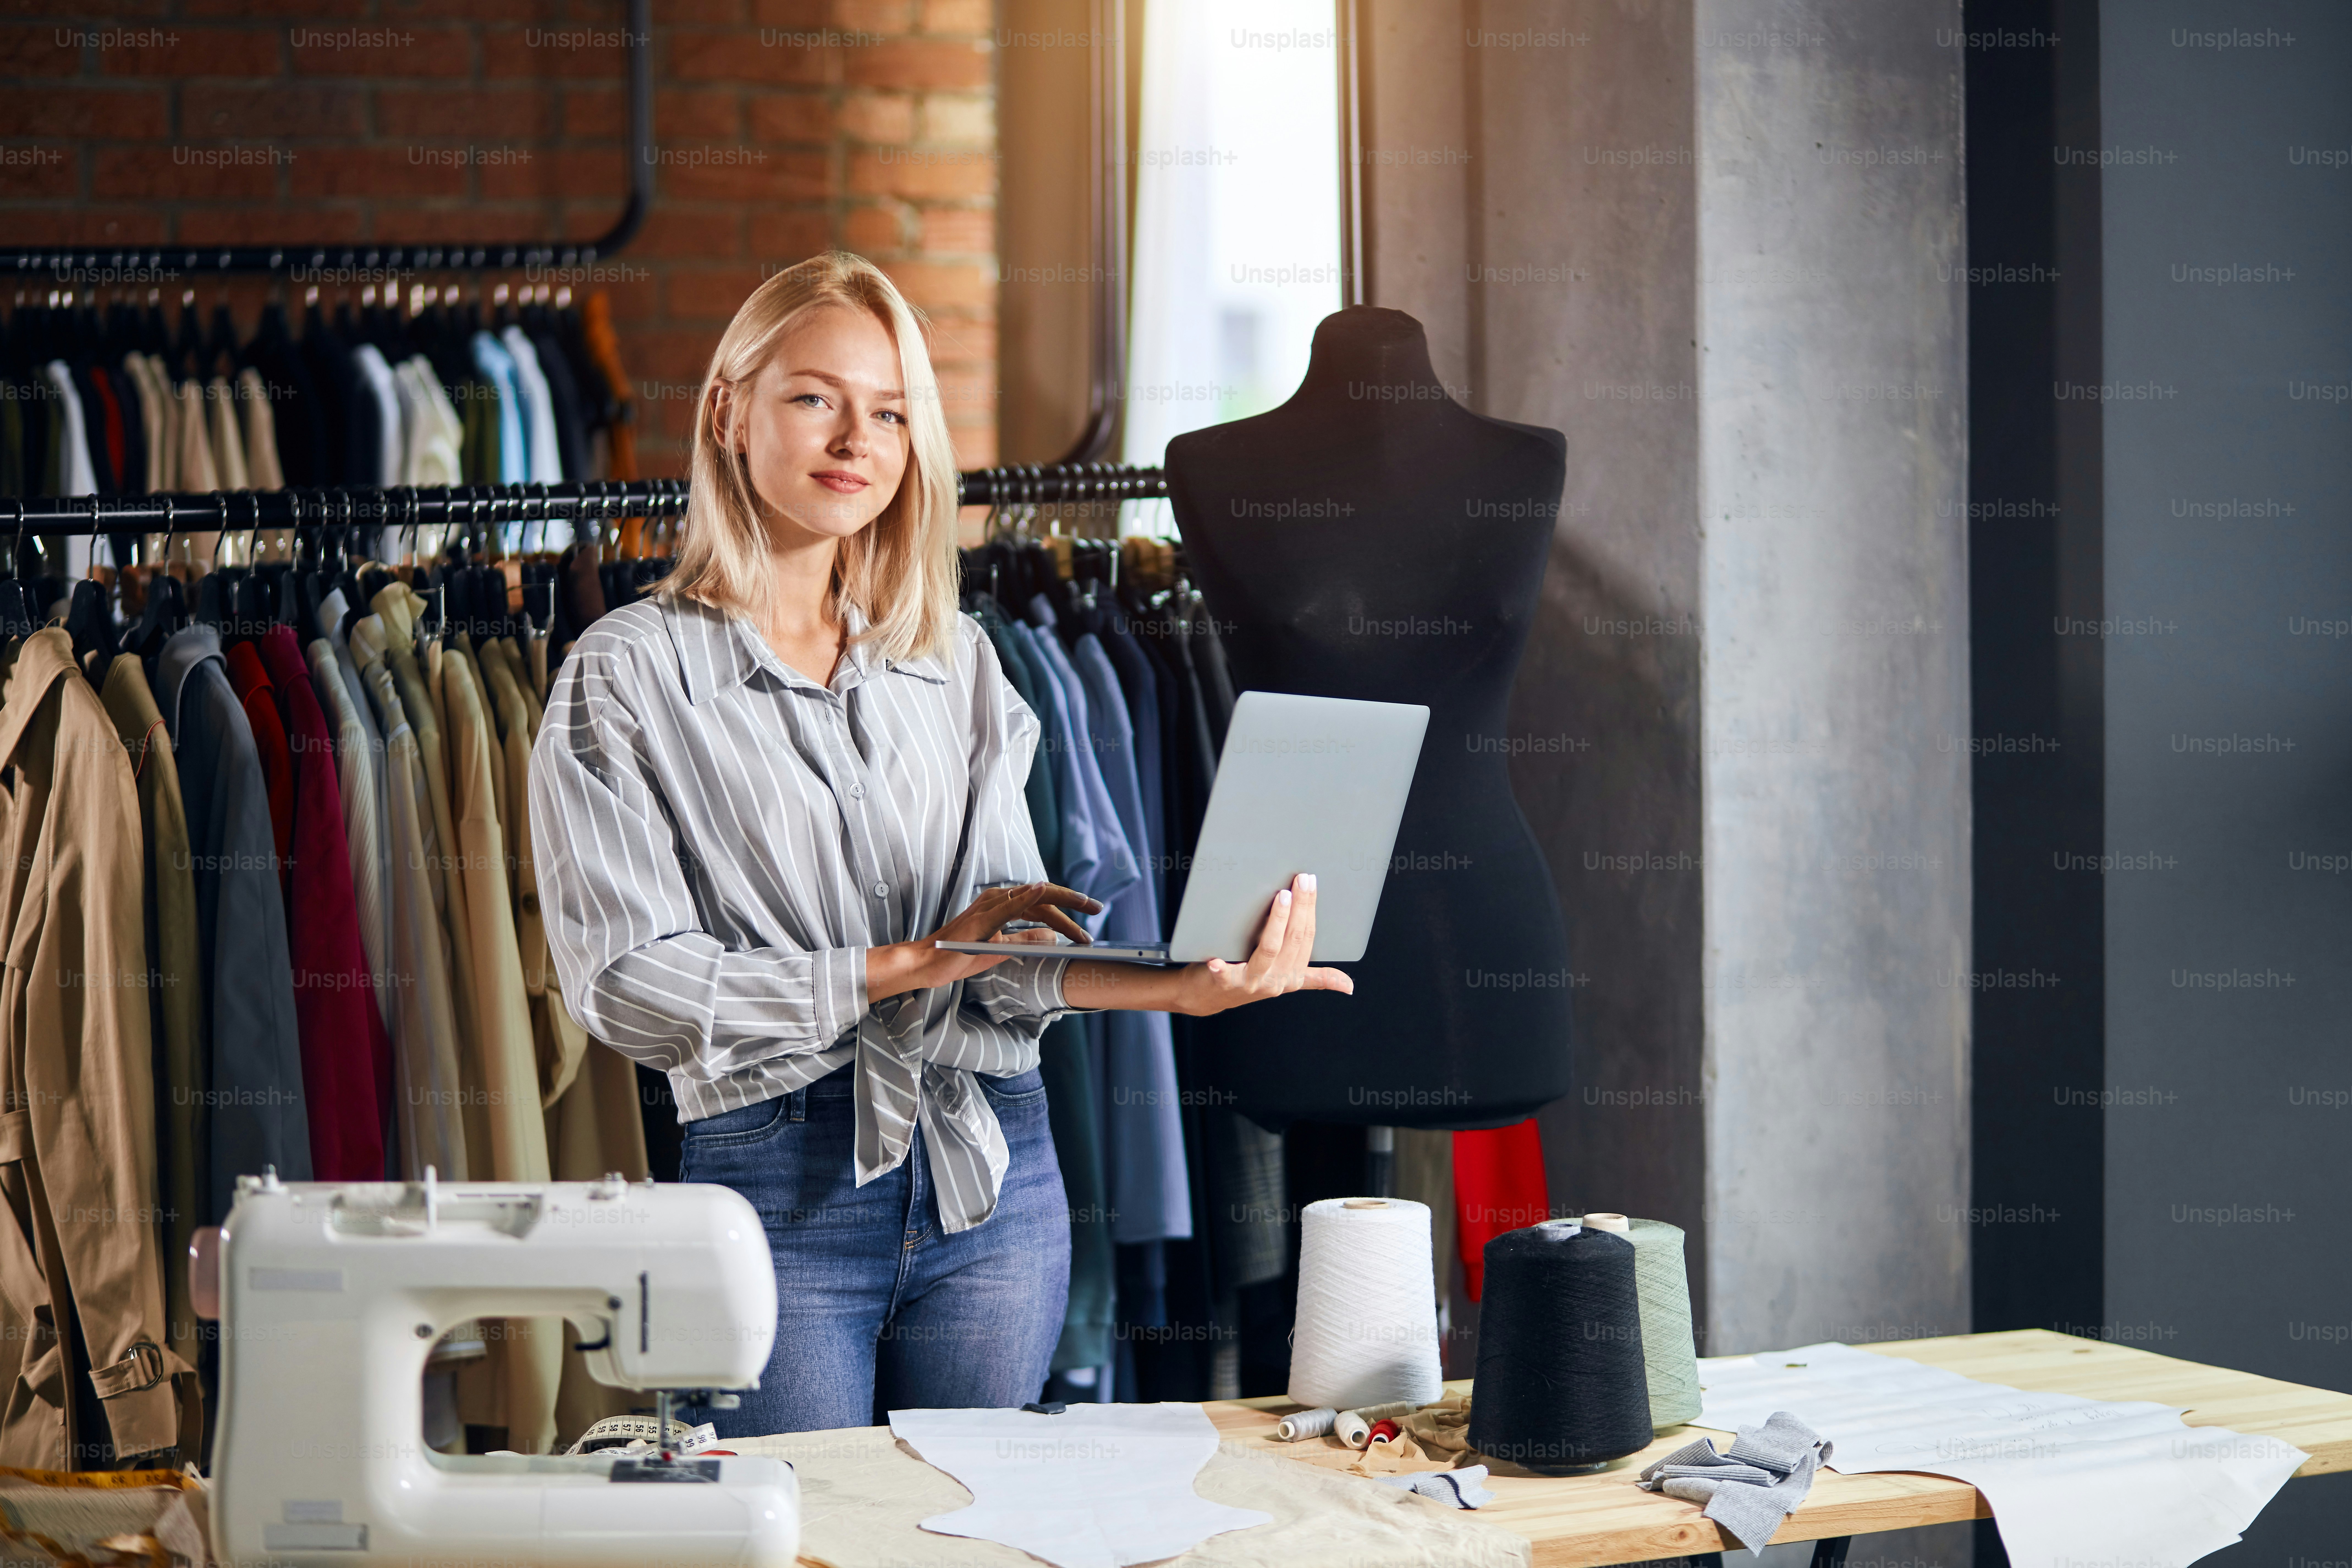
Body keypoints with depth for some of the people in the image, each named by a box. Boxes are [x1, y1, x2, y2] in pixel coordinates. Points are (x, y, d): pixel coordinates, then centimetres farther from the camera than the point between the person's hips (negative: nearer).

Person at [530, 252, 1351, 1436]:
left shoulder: (956, 661, 11)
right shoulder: (627, 675, -2)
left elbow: (1009, 954, 2)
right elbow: (629, 982, -12)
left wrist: (1175, 984, -18)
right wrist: (911, 962, -13)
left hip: (991, 1174, 4)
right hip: (778, 1188, -4)